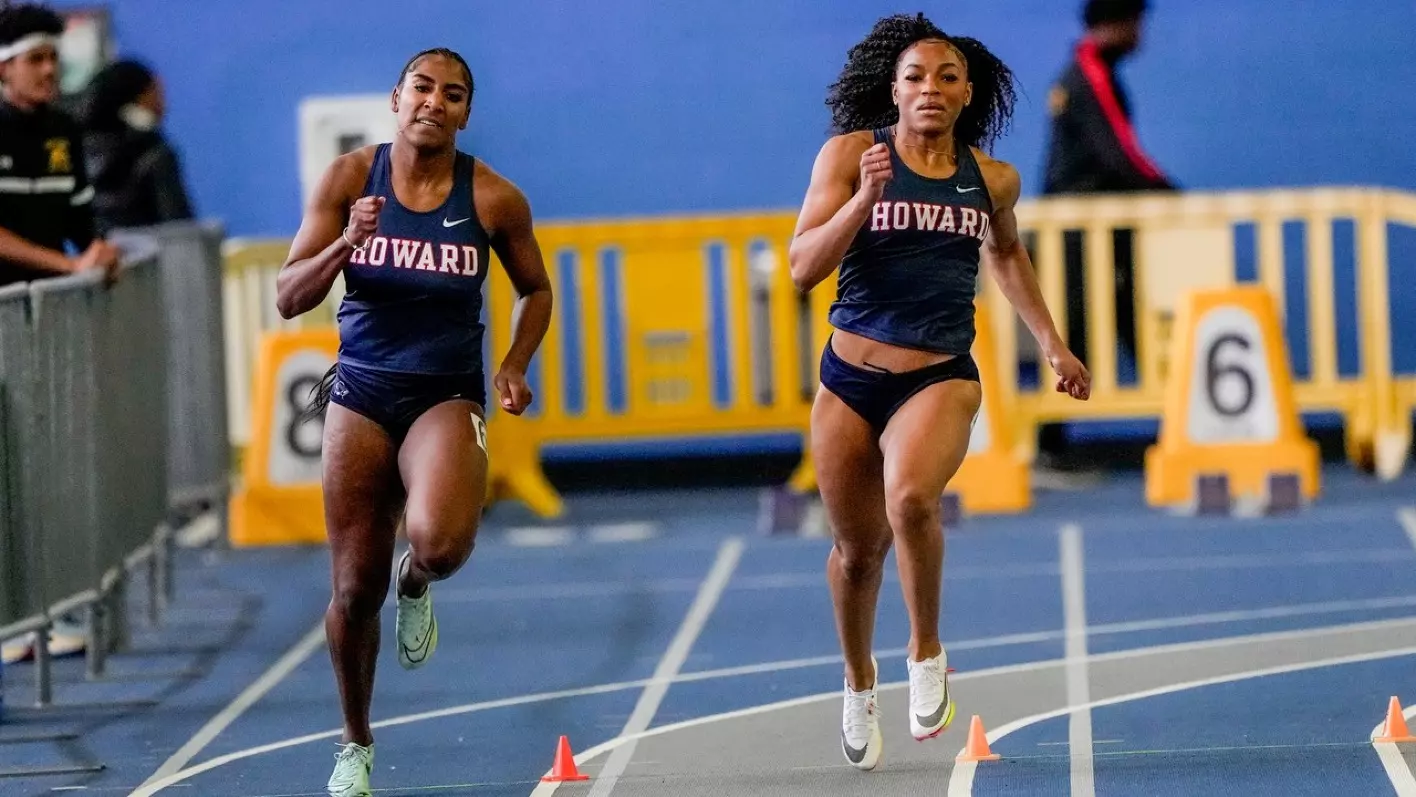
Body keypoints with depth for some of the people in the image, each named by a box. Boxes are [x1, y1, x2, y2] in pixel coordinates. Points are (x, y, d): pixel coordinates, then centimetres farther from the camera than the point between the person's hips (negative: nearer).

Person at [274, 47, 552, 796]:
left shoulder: (493, 198, -4)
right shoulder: (349, 178, -4)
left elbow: (535, 291, 12)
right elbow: (288, 298, -5)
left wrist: (514, 365, -4)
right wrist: (346, 244, -22)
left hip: (446, 396, -1)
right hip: (361, 395, 1)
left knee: (441, 542, -31)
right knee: (353, 590, 5)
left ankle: (415, 584, 9)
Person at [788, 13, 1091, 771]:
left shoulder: (992, 179, 3)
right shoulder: (851, 153, -4)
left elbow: (1007, 255, 25)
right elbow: (803, 268, -10)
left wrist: (1052, 344, 25)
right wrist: (866, 196, -22)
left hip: (941, 376, -1)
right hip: (852, 375, 1)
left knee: (911, 498, -30)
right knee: (858, 546, 13)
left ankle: (926, 652, -7)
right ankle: (859, 682, 41)